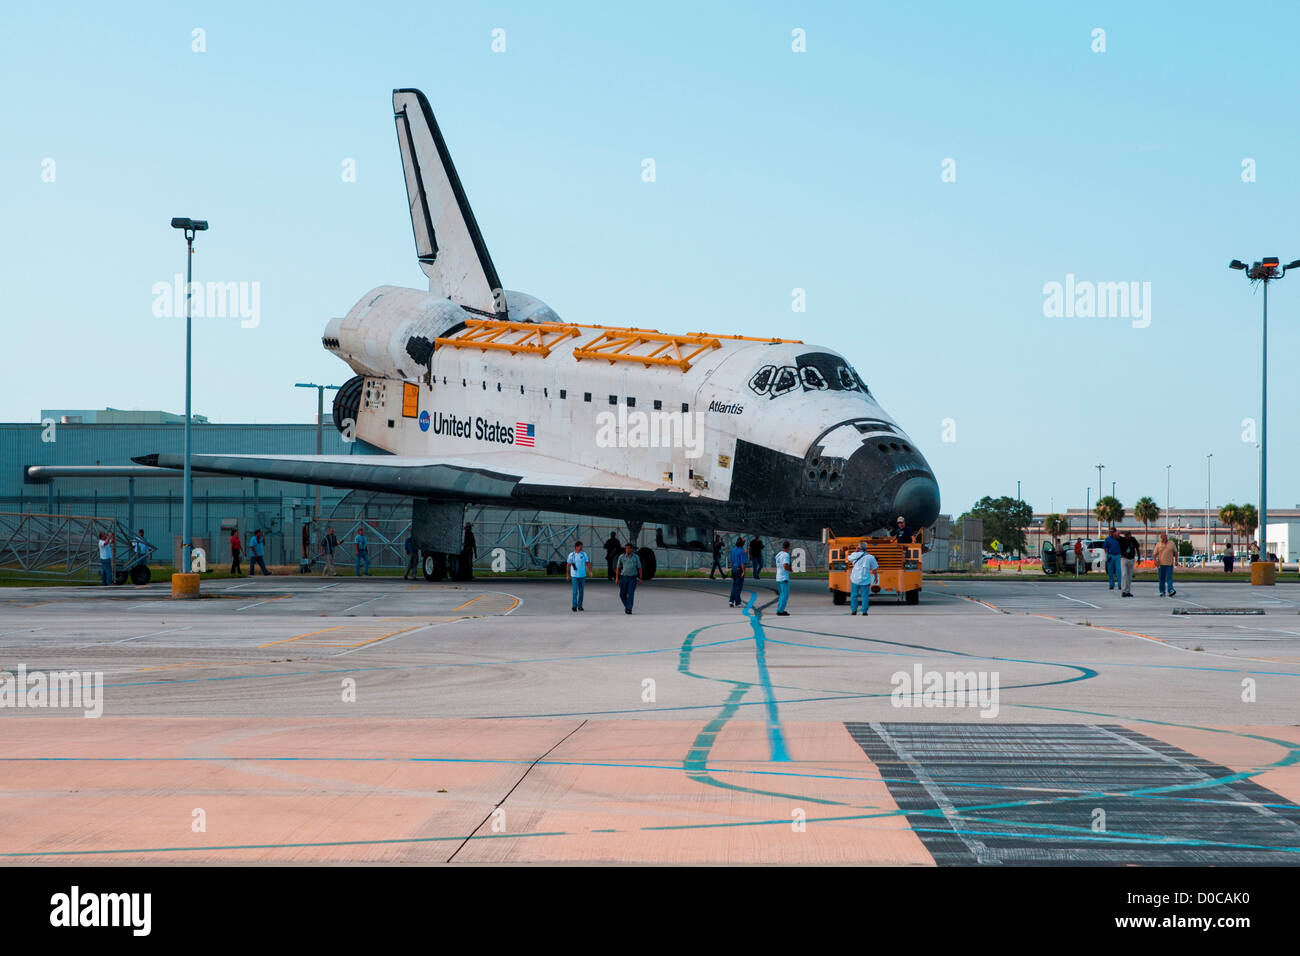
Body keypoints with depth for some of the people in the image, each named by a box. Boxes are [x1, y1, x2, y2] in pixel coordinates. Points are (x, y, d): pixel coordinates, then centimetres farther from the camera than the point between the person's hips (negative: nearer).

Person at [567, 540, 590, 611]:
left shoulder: (584, 554, 3)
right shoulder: (571, 555, -1)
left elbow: (588, 563, 1)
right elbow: (568, 565, 5)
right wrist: (567, 575, 4)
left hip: (582, 575, 3)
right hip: (574, 576, -2)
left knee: (581, 591, 7)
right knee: (575, 591, -9)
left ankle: (580, 605, 16)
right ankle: (574, 606, -6)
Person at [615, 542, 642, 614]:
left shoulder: (636, 557, -1)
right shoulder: (621, 557, 1)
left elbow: (639, 568, 3)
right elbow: (618, 568, 5)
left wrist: (640, 579, -1)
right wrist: (617, 578, -4)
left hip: (633, 578, -2)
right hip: (624, 578, 2)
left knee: (630, 594, -12)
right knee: (622, 594, 2)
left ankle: (629, 610, -9)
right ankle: (627, 605, 28)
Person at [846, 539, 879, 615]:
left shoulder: (855, 555, -3)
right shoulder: (870, 557, -4)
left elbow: (849, 560, 19)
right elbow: (875, 569, 2)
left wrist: (856, 551, 13)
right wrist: (876, 578, 16)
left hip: (855, 579, 1)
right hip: (865, 580, -1)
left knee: (854, 595, 13)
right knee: (865, 596, 5)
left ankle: (854, 610, 14)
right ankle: (864, 611, 2)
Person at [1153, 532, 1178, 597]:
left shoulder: (1171, 544, 7)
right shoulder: (1158, 545, 6)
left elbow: (1175, 552, 14)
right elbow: (1154, 554, 5)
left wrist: (1176, 561, 7)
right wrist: (1155, 561, -11)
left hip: (1169, 564, -1)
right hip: (1161, 564, 1)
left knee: (1169, 578, -12)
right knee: (1161, 579, 5)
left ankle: (1170, 590, -19)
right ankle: (1162, 592, 13)